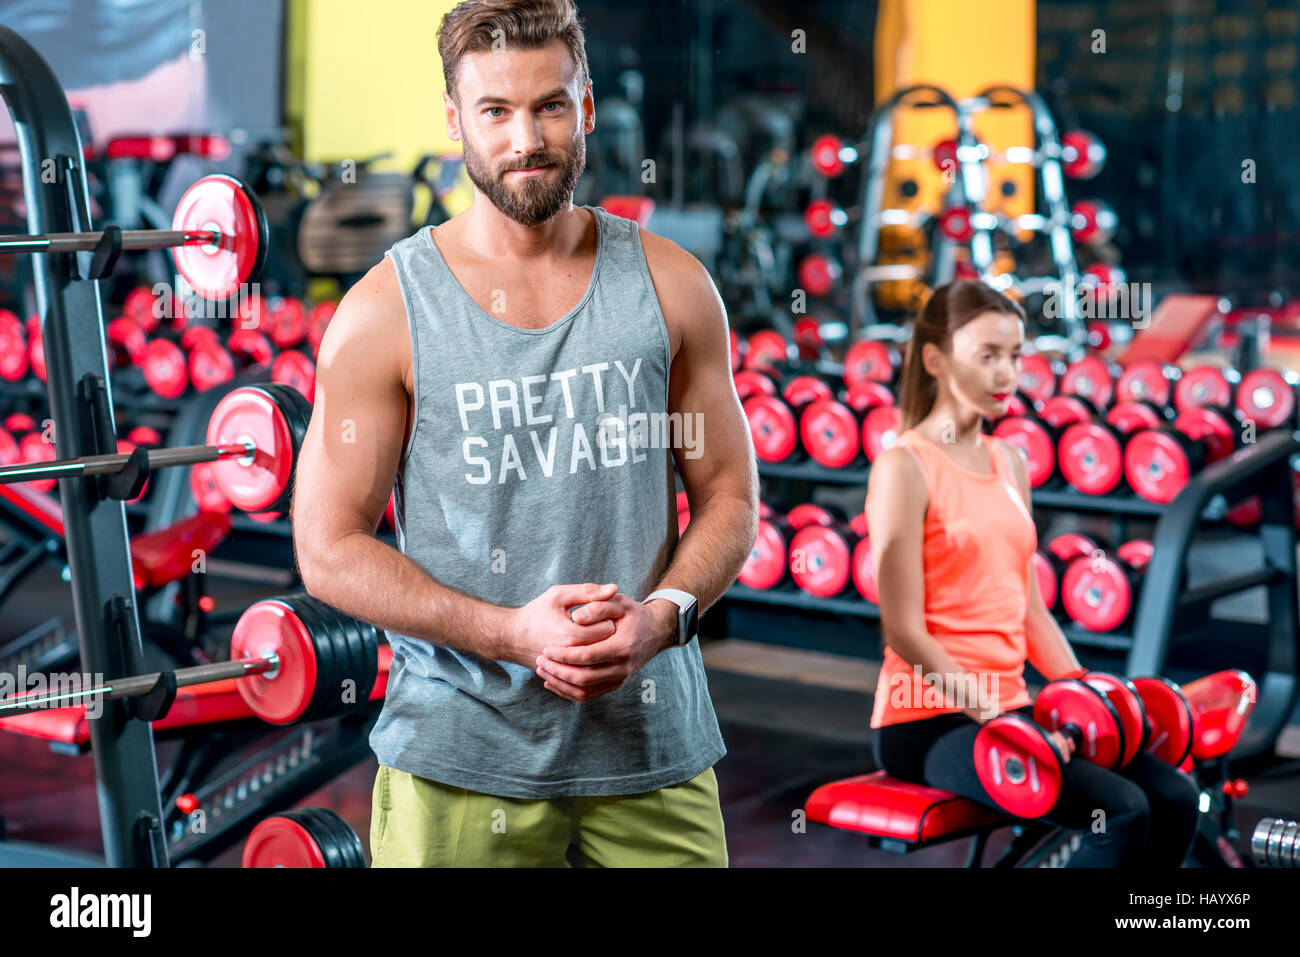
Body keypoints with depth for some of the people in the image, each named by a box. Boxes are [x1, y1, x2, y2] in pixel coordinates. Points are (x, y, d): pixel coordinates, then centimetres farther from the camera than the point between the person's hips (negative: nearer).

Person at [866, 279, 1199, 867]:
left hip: (1009, 708, 8)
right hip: (929, 721, -8)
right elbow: (905, 631, -15)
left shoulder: (1010, 464, 14)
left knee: (1174, 800, -8)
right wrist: (993, 717, -19)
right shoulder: (904, 467, -10)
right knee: (1120, 813, -22)